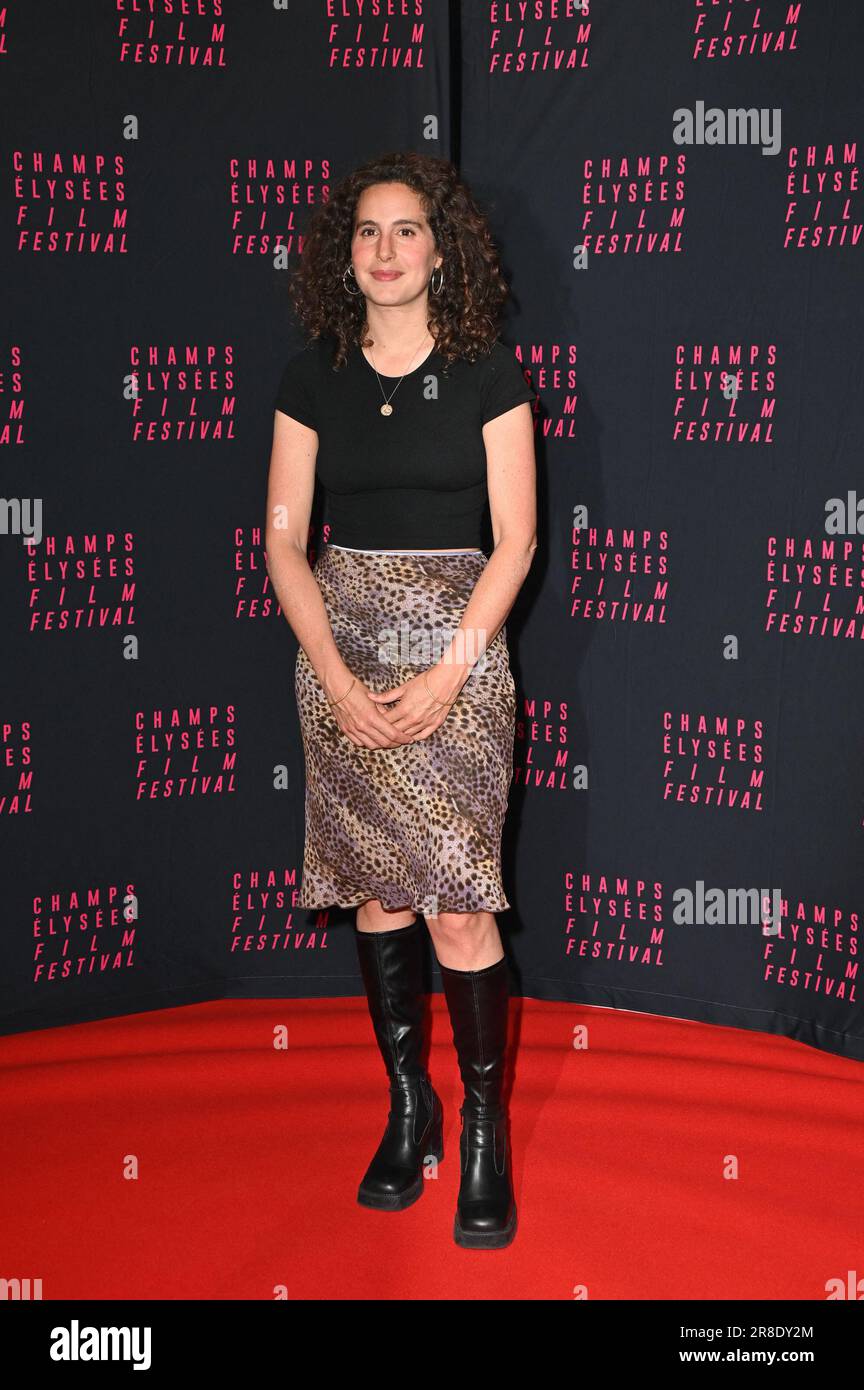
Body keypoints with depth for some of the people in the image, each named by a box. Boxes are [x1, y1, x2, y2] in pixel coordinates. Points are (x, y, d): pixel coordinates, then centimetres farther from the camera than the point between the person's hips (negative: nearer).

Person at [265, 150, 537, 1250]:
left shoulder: (486, 371, -1)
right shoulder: (313, 376, 6)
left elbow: (514, 539, -4)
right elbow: (284, 541, 3)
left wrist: (447, 674, -13)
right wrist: (337, 677, -8)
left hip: (456, 644, -3)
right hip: (340, 651, 3)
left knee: (456, 906, -8)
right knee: (376, 891, 9)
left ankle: (485, 1129, 8)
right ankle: (408, 1105, 24)